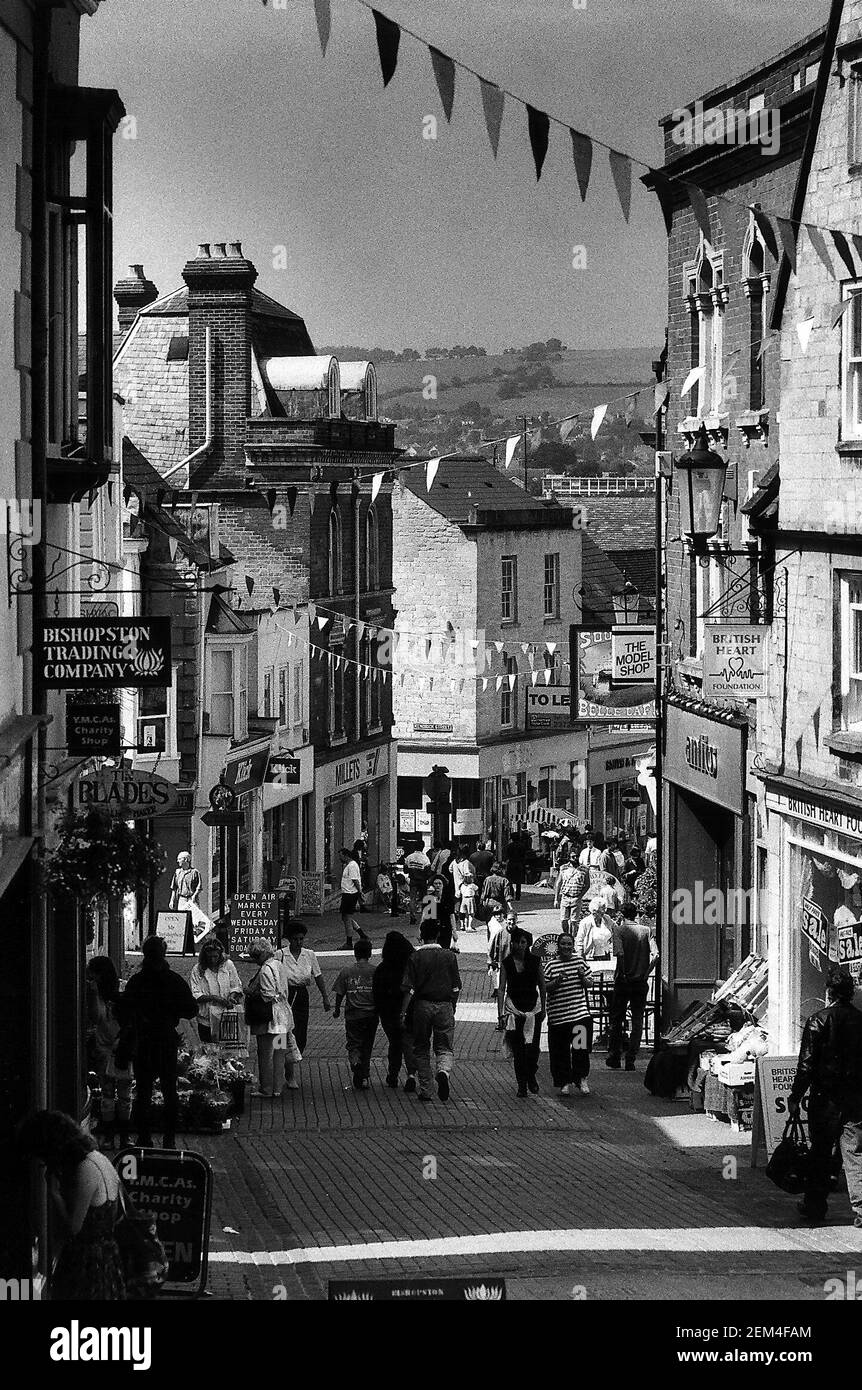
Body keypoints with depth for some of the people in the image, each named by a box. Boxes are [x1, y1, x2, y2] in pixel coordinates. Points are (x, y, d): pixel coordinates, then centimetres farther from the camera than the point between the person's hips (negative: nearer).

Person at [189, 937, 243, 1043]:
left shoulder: (228, 965, 4)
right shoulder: (197, 970, -1)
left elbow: (236, 986, 11)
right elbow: (194, 995, -7)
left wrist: (232, 996, -10)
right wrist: (214, 998, -17)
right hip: (206, 1019, 0)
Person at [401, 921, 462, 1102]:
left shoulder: (415, 958, -5)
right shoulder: (449, 956, 1)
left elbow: (409, 989, -8)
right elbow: (456, 987, 5)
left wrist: (403, 1012, -3)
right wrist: (452, 1008, 17)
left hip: (422, 1005, -1)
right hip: (445, 1006, 1)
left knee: (422, 1049, 12)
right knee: (445, 1048, 7)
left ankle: (426, 1091, 12)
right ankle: (444, 1071, -25)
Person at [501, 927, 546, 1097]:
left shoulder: (534, 961, 2)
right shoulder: (506, 963, -1)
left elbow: (542, 986, 8)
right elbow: (502, 989, -2)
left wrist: (543, 1008, 7)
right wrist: (501, 1012, -10)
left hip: (533, 1007, 0)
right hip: (513, 1007, 0)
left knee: (533, 1047, -8)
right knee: (518, 1050, -1)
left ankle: (531, 1077, 17)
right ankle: (522, 1086, 7)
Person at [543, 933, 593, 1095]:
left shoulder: (580, 961, 7)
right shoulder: (551, 965, 1)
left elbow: (588, 984, 13)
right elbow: (545, 987, -2)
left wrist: (582, 977, -8)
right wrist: (557, 980, -18)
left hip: (580, 1012, 1)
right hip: (558, 1014, 0)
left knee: (581, 1048, -10)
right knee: (561, 1051, 5)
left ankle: (582, 1079, 6)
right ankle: (566, 1082, 17)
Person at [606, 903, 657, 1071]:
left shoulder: (619, 929, -5)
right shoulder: (646, 930, 2)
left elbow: (620, 953, -21)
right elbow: (655, 955, -9)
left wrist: (623, 974, -11)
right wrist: (645, 974, -2)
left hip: (623, 981, -2)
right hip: (641, 982, 2)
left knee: (616, 1020, 12)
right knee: (637, 1021, 8)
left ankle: (614, 1058, 14)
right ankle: (631, 1060, 5)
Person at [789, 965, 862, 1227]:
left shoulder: (819, 1021, -9)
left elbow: (807, 1064, -9)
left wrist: (795, 1097, -4)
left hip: (826, 1098, -2)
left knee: (820, 1154, 10)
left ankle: (815, 1206, 18)